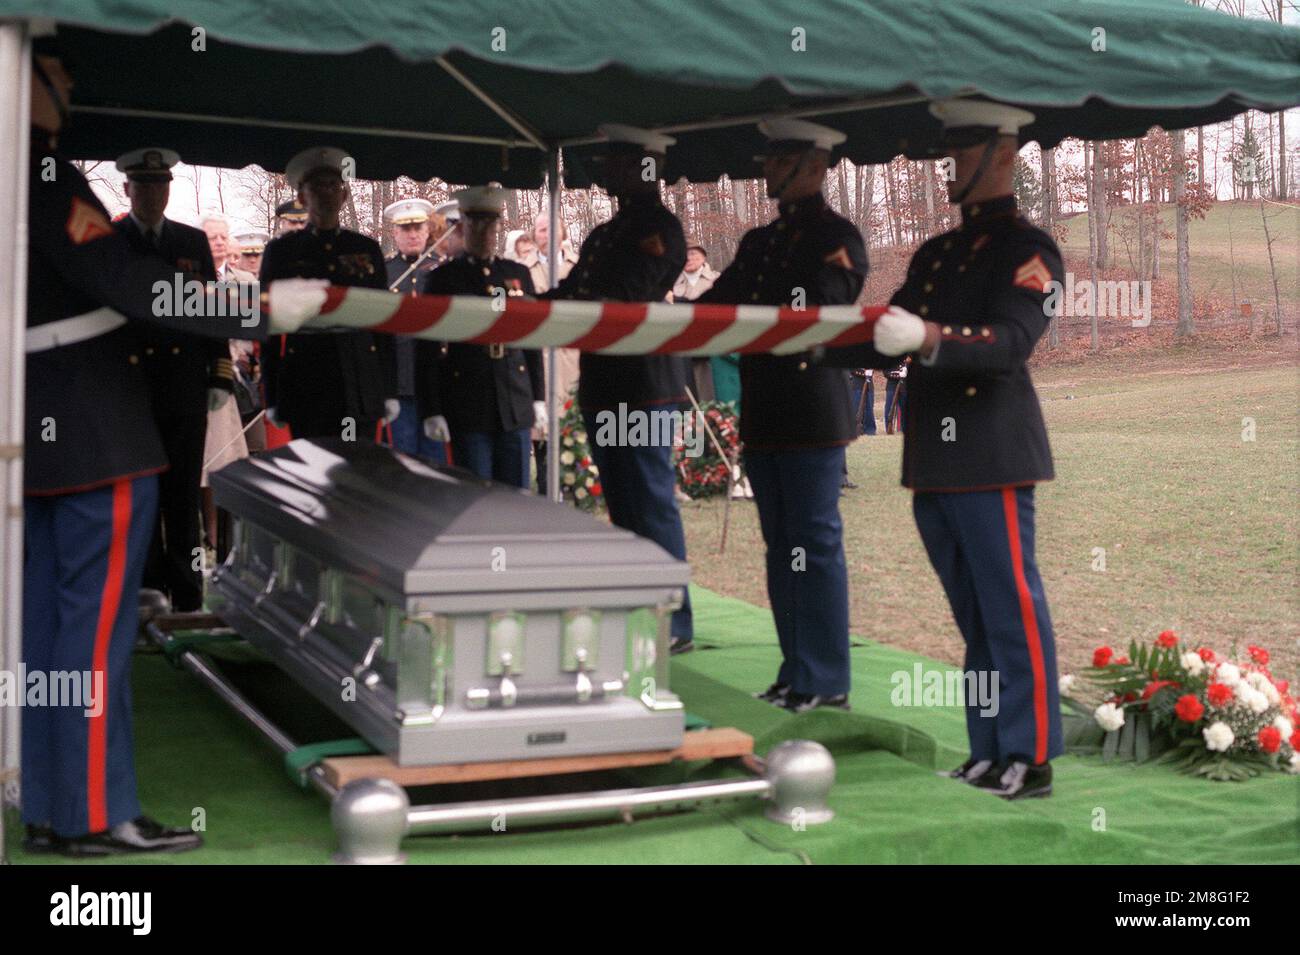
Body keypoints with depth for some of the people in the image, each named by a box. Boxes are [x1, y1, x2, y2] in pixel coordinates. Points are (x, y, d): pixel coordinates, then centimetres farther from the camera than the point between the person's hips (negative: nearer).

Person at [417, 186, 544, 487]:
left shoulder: (518, 274, 12)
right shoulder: (441, 279, 2)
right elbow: (427, 350, -1)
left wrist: (538, 397, 11)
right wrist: (431, 411, -7)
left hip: (516, 407, 3)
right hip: (468, 411, -3)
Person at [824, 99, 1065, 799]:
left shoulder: (1028, 248, -4)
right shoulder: (935, 254, 20)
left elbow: (1012, 340, -19)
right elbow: (887, 339, 19)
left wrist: (929, 338, -34)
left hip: (991, 457, -8)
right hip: (934, 458, 8)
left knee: (1011, 610, -3)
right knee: (974, 616, 13)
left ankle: (1031, 761, 5)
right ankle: (989, 755, 22)